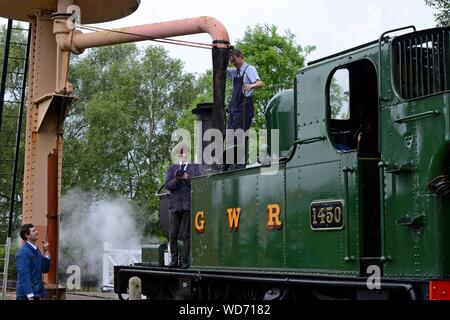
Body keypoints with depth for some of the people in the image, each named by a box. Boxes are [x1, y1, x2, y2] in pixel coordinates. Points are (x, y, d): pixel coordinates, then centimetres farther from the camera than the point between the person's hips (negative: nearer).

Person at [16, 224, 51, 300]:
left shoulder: (36, 250, 12)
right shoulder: (23, 252, -13)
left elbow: (44, 270, 13)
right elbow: (24, 275, -19)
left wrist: (46, 253, 2)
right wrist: (30, 296, -24)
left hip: (36, 294, 8)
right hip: (27, 296, -8)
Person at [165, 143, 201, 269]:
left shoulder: (195, 167, 13)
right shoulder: (172, 168, 18)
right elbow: (168, 185, 6)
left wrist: (187, 177, -15)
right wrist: (176, 179, -13)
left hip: (188, 204, -2)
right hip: (174, 204, 2)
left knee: (186, 235, -5)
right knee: (172, 235, 1)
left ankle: (184, 261, -2)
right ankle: (174, 260, 9)